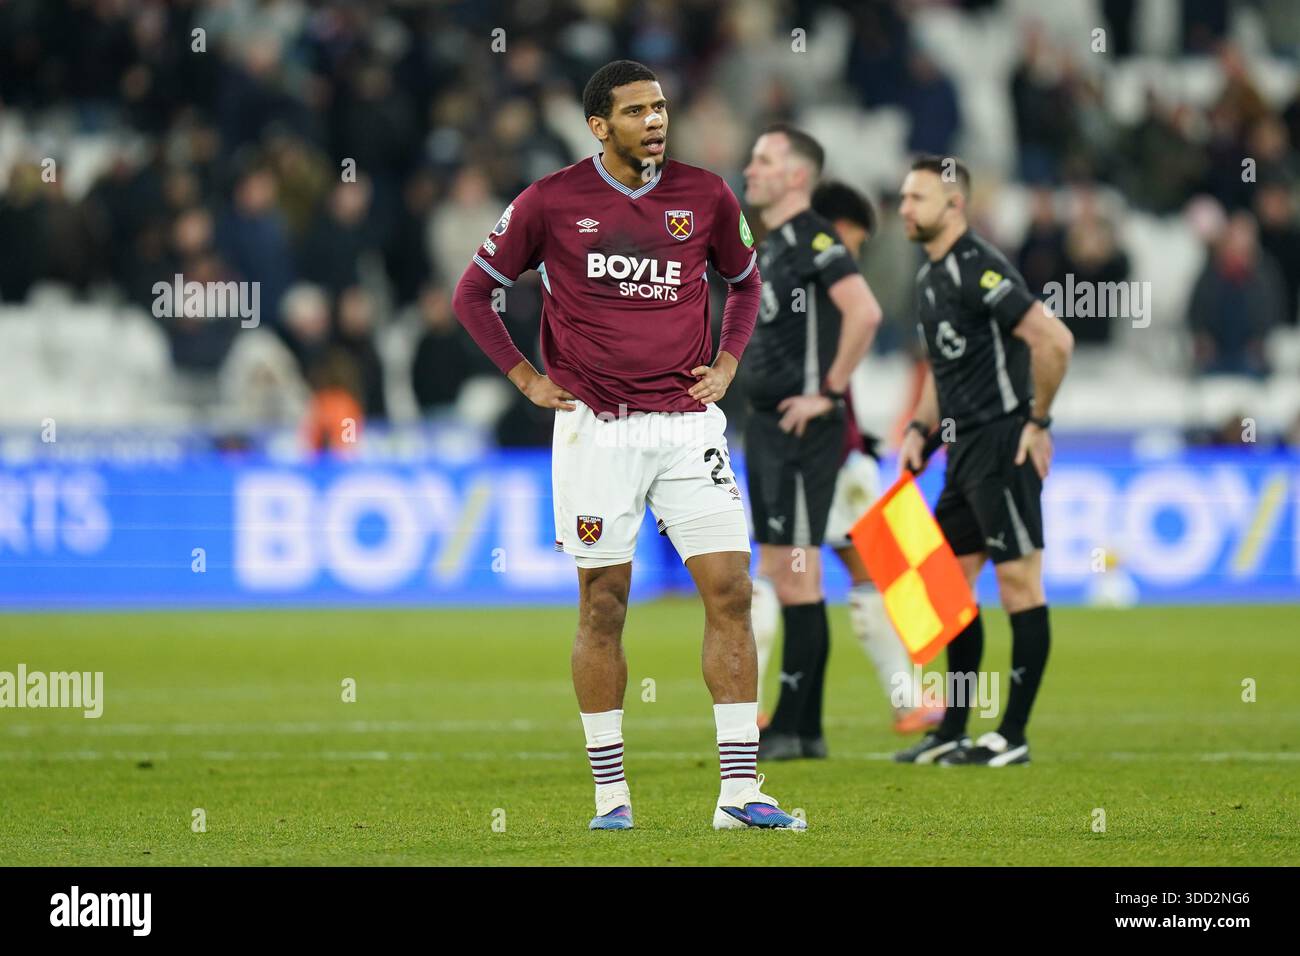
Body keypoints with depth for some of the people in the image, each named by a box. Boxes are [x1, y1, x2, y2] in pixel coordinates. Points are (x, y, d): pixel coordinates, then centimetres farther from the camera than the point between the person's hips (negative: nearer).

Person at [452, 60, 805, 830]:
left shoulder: (706, 196, 4)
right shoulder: (551, 202, -2)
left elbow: (746, 280, 23)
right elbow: (473, 294, 8)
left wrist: (727, 362, 10)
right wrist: (527, 378, 2)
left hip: (688, 421, 2)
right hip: (595, 424, -2)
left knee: (731, 591, -6)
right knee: (603, 604, 2)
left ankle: (741, 792, -3)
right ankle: (611, 794, 10)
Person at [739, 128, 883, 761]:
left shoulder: (812, 238, -12)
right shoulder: (771, 244, 18)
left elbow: (864, 311, -25)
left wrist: (829, 392, -19)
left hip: (801, 427, -10)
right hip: (767, 424, 10)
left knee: (798, 576, -8)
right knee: (778, 578, 10)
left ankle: (792, 728, -7)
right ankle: (804, 730, 13)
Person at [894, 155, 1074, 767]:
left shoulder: (978, 269, -15)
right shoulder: (930, 277, 15)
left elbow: (1054, 340, -22)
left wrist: (1037, 422, -16)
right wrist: (919, 430, 14)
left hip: (1003, 445, -10)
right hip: (964, 450, 10)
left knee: (1018, 582, -5)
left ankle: (1012, 737, -3)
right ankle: (952, 733, 17)